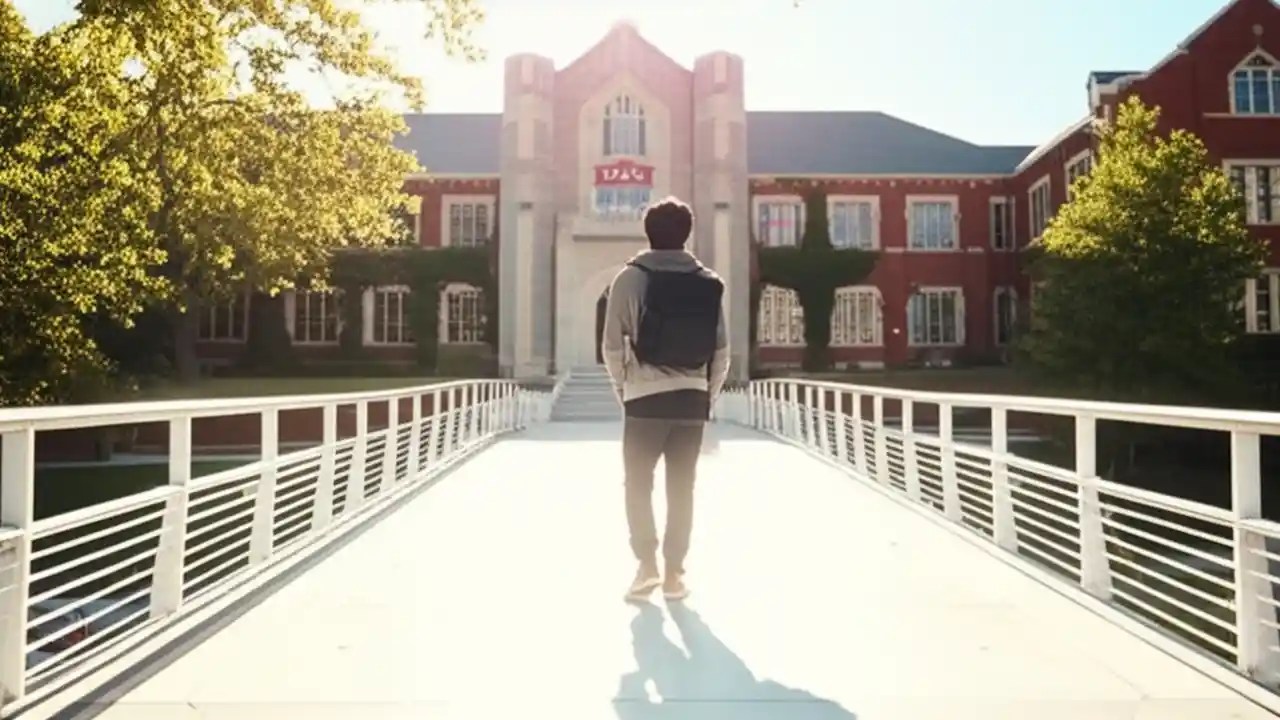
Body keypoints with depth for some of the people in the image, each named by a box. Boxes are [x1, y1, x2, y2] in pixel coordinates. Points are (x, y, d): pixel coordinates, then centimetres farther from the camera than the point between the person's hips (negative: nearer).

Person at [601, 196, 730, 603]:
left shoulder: (630, 278, -3)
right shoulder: (709, 283, 5)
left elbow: (612, 345, -5)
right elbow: (722, 350, 4)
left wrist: (622, 389, 8)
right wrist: (708, 396, 14)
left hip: (646, 397, -2)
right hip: (691, 398, 3)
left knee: (638, 484, 10)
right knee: (682, 487, 8)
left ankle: (647, 562, 2)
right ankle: (674, 572, 12)